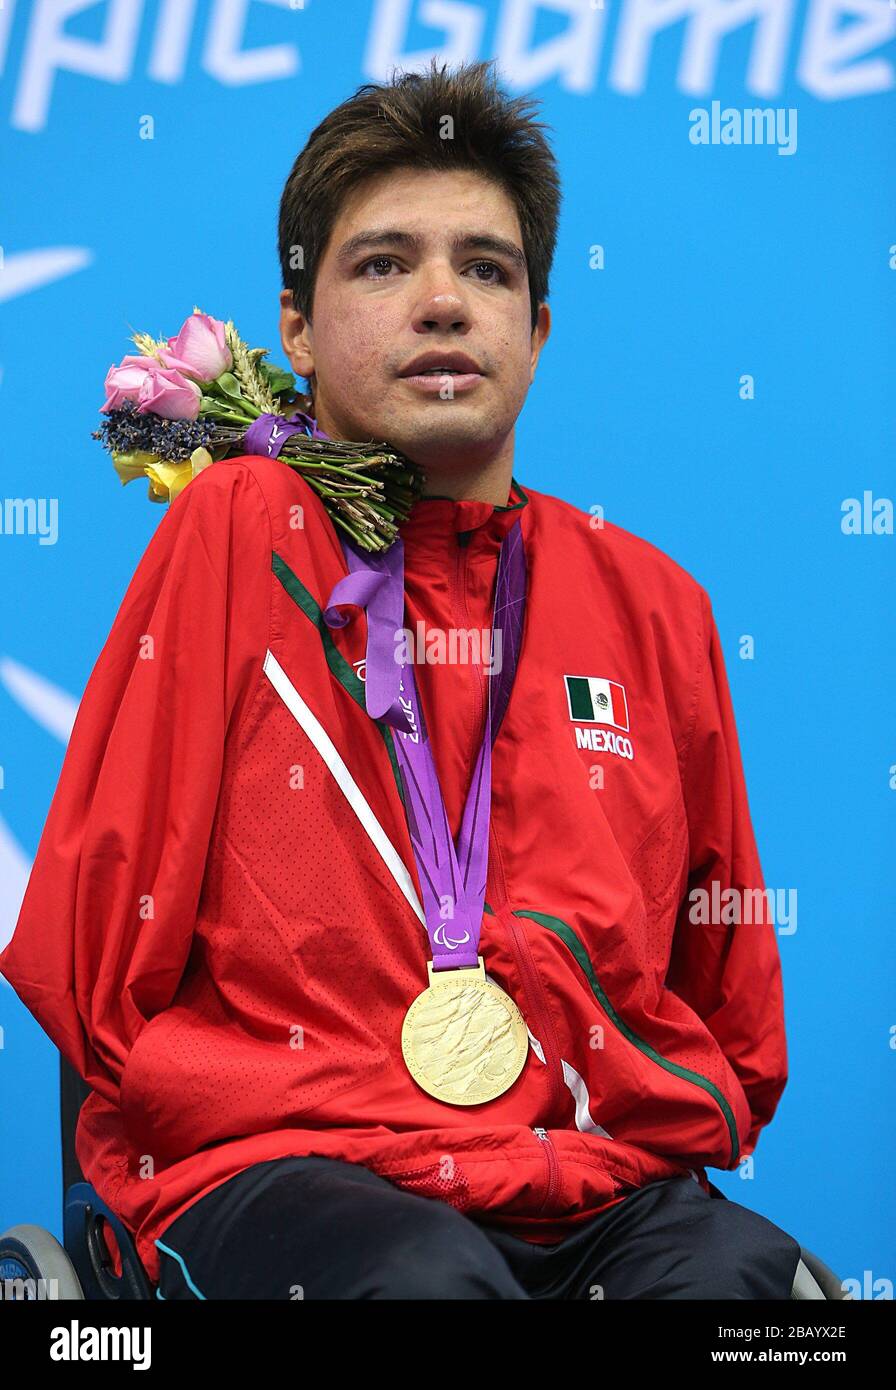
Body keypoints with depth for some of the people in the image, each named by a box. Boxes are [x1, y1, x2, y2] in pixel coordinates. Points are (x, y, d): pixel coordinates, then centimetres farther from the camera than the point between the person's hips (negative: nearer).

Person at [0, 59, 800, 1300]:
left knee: (746, 1266, -29)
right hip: (269, 1170, -3)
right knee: (429, 1277, -36)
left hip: (598, 1185, 4)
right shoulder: (232, 533, 5)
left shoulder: (651, 605, 13)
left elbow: (736, 1025, 23)